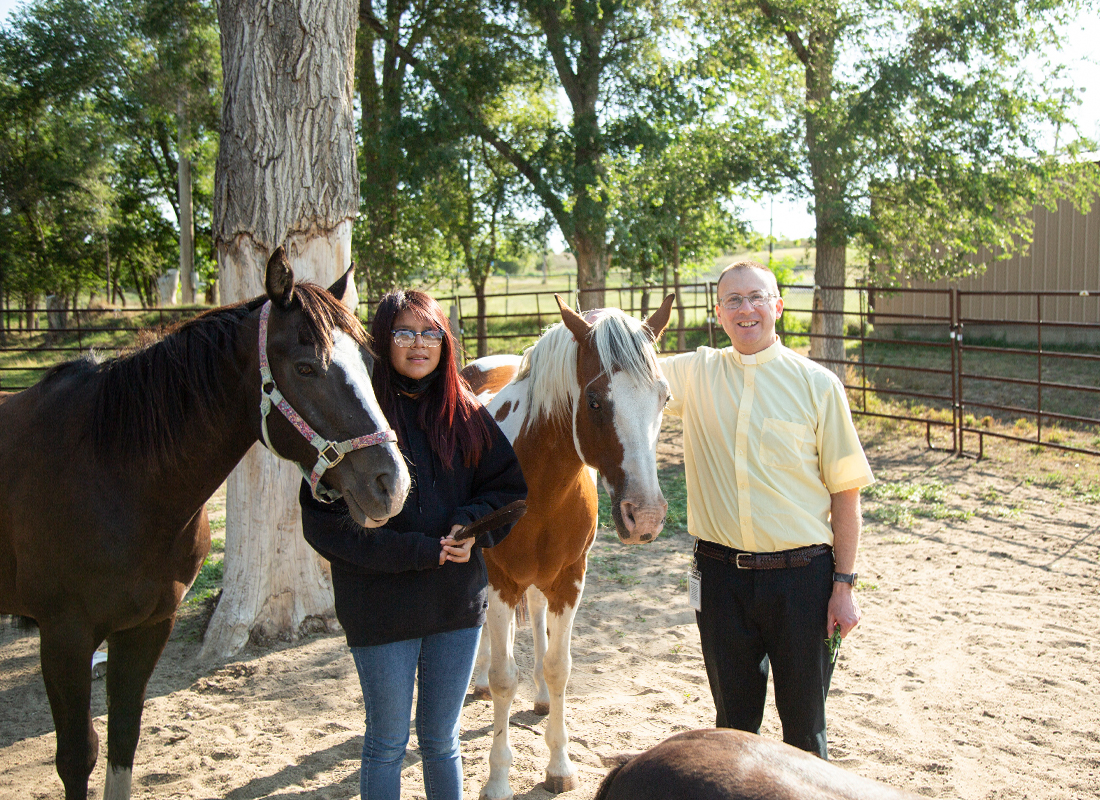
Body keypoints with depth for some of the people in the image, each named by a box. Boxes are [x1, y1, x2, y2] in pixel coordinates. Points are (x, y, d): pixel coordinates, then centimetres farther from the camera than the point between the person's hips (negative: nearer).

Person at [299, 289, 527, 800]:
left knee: (442, 740, 18)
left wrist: (470, 525, -13)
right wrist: (415, 550, -20)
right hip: (381, 604, -3)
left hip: (457, 602, 4)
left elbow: (510, 488, 8)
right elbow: (325, 521, -14)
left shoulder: (466, 414, 3)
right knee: (387, 744, 11)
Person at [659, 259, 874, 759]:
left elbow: (845, 492, -2)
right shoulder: (694, 375, 3)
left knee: (803, 723, 10)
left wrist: (844, 585, -6)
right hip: (721, 574, 2)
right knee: (733, 721, 16)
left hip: (801, 574, -2)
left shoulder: (817, 385, -4)